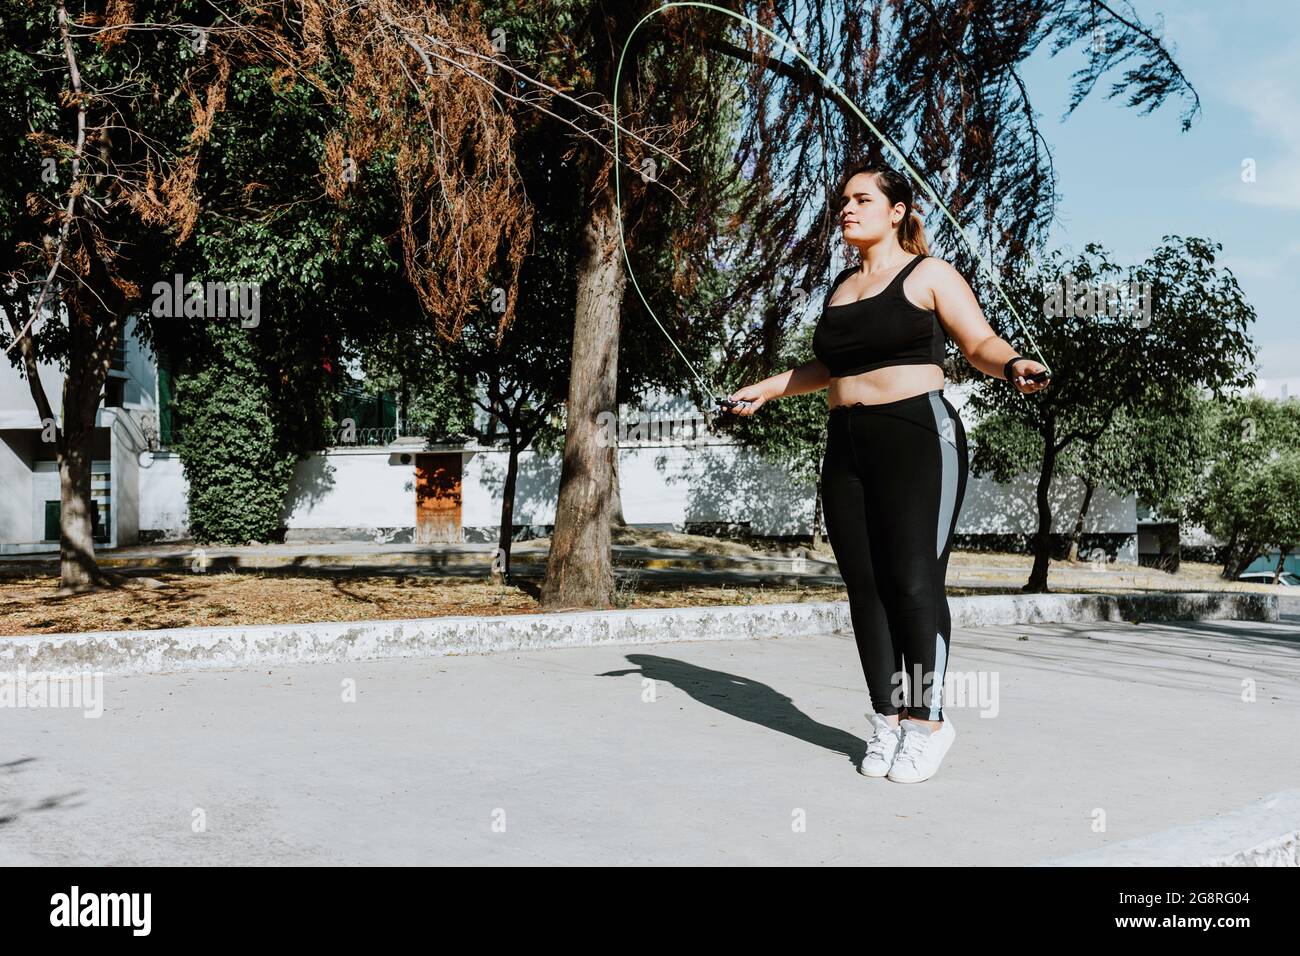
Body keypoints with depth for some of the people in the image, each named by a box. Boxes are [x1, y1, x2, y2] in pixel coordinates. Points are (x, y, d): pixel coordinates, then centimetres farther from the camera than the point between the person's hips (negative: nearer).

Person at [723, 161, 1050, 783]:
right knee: (864, 585, 3)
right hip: (847, 448, 6)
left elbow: (981, 343, -5)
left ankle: (927, 720, 1)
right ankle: (887, 720, 11)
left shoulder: (929, 274, 3)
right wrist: (772, 387, 33)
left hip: (917, 439, -6)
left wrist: (1013, 366, -24)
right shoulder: (840, 286, 21)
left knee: (914, 581, -10)